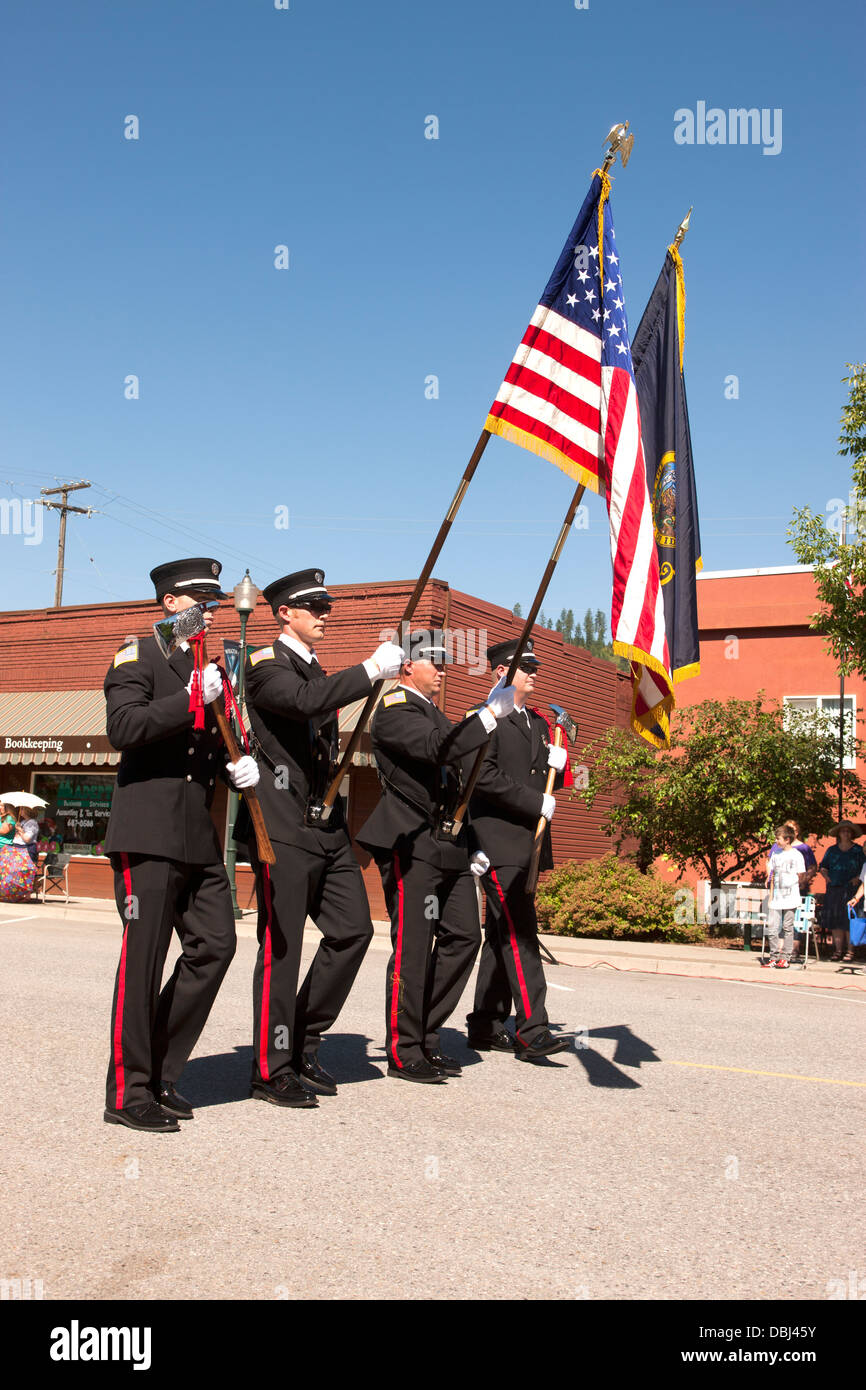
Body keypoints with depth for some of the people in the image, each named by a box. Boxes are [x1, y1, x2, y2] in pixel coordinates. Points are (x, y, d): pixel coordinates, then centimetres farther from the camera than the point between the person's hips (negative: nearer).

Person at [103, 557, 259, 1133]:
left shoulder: (215, 667, 21)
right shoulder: (138, 656, 0)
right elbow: (123, 728, -17)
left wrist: (239, 765, 5)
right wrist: (192, 699, -21)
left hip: (201, 834, 7)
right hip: (150, 830, -7)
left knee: (215, 945, 4)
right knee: (143, 957, -5)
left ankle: (160, 1072, 17)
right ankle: (129, 1092, 6)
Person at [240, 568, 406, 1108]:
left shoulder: (318, 671, 21)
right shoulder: (265, 666, -6)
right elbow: (306, 701, -27)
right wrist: (372, 669, -26)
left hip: (328, 825, 8)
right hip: (284, 827, -8)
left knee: (353, 929, 5)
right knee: (282, 947, -3)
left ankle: (305, 1042, 19)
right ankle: (273, 1070, 8)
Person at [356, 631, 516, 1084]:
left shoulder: (436, 714, 23)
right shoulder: (394, 711, -6)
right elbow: (437, 748, -26)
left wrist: (471, 844, 20)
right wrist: (492, 712, -27)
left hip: (450, 848, 9)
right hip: (411, 846, -9)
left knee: (463, 936, 6)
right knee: (412, 946, -5)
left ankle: (425, 1037, 17)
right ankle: (403, 1051, 5)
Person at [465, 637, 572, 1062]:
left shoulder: (539, 723, 20)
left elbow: (550, 785, 24)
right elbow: (484, 776, -16)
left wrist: (558, 765, 2)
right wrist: (535, 803, -15)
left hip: (527, 845, 8)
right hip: (498, 844, -8)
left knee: (502, 936, 11)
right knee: (520, 935, -13)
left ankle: (485, 1027, 18)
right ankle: (533, 1032, -13)